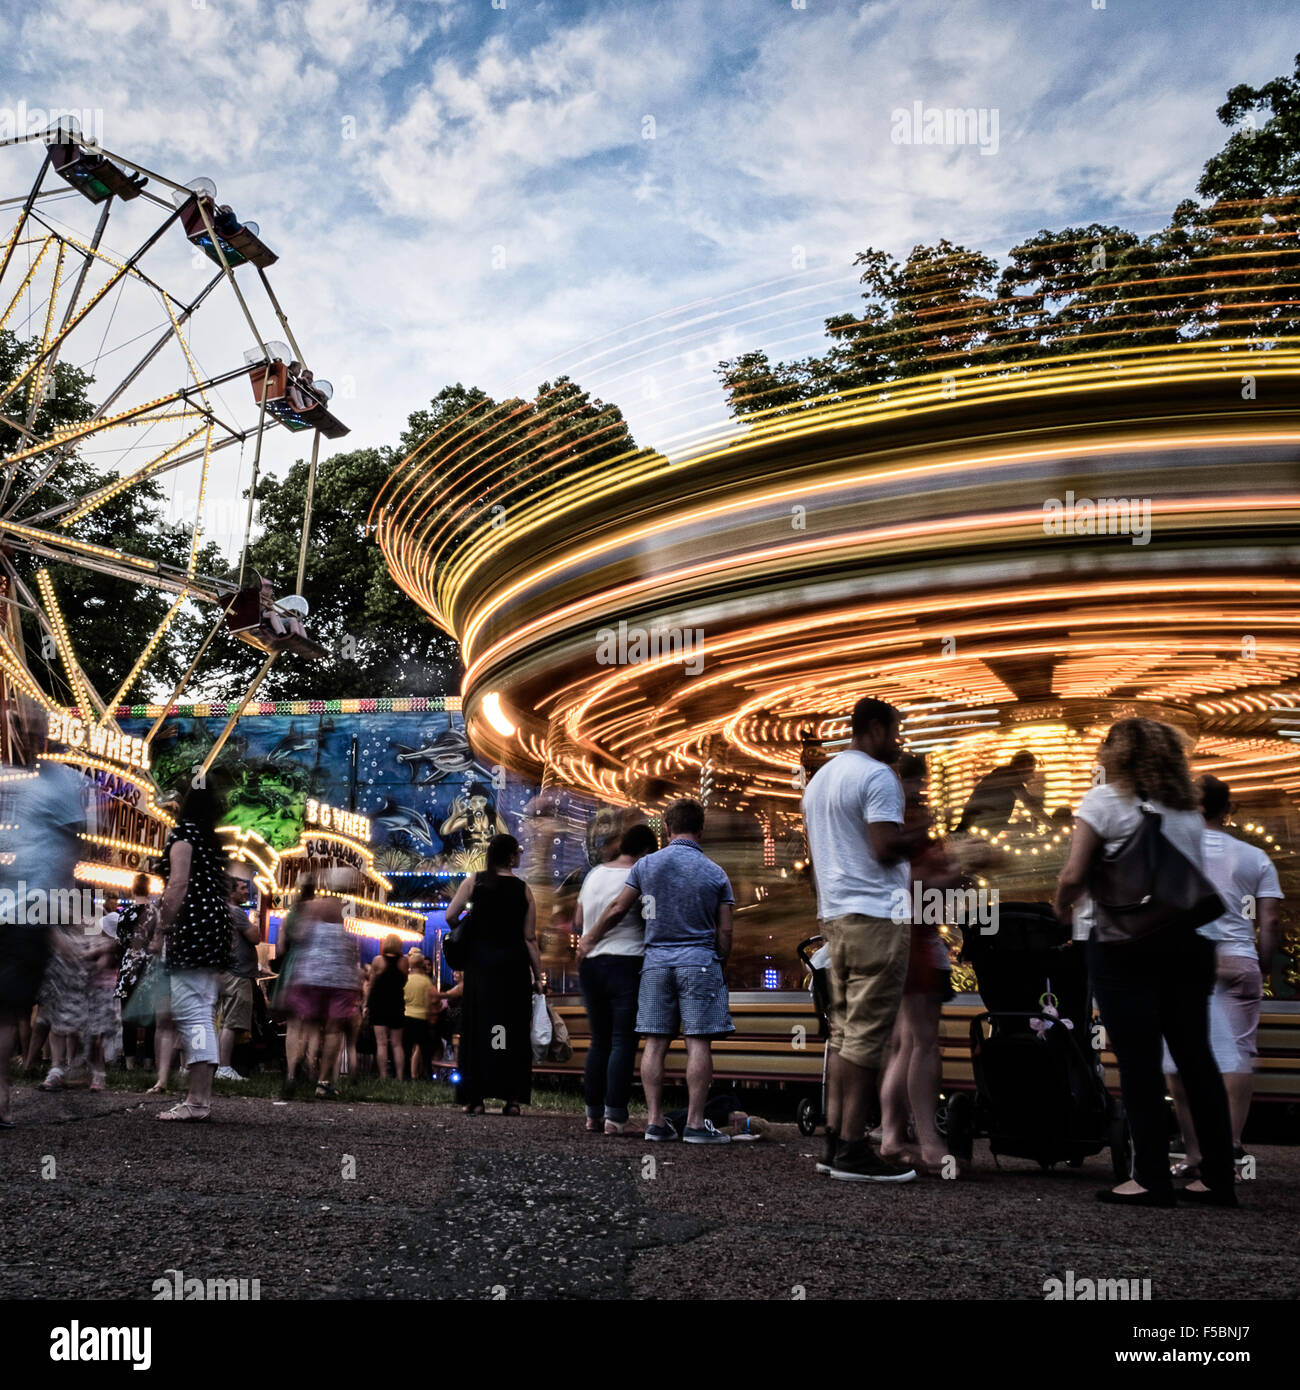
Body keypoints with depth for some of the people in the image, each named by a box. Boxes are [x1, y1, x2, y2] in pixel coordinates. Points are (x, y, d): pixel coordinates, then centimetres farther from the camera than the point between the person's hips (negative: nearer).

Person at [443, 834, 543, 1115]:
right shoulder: (523, 889, 1)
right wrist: (537, 976, 6)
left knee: (477, 1027, 5)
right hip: (514, 965, 0)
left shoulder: (474, 880, 1)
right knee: (514, 1029, 6)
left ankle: (474, 1098, 5)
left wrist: (466, 932, 17)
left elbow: (450, 916, -4)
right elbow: (530, 938, 1)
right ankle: (513, 1097, 4)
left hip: (481, 962, 0)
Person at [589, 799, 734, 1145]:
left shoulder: (646, 865, 5)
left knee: (655, 1043, 5)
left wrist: (590, 939, 23)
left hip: (656, 960, 2)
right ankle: (695, 1123, -4)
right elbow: (725, 931, 0)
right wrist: (719, 962, 15)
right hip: (699, 961, -2)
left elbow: (617, 909, 8)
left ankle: (656, 1120, 5)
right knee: (698, 1042, -3)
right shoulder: (716, 873, 2)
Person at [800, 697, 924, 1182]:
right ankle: (852, 1149, -3)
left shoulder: (819, 778, 19)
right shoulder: (878, 775, -9)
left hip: (834, 916, 9)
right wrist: (923, 833, -1)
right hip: (877, 915, -9)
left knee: (843, 1028, 11)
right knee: (868, 1032, -5)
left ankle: (833, 1141, 12)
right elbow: (886, 847, -17)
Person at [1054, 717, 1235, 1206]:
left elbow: (1073, 875, -10)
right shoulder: (1190, 811, 15)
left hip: (1124, 941, -6)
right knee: (1195, 1055, 10)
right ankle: (1218, 1177, 14)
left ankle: (1152, 1177, 0)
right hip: (1188, 939, 6)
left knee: (1138, 1059, -2)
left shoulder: (1105, 799, -3)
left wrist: (1063, 908, 7)